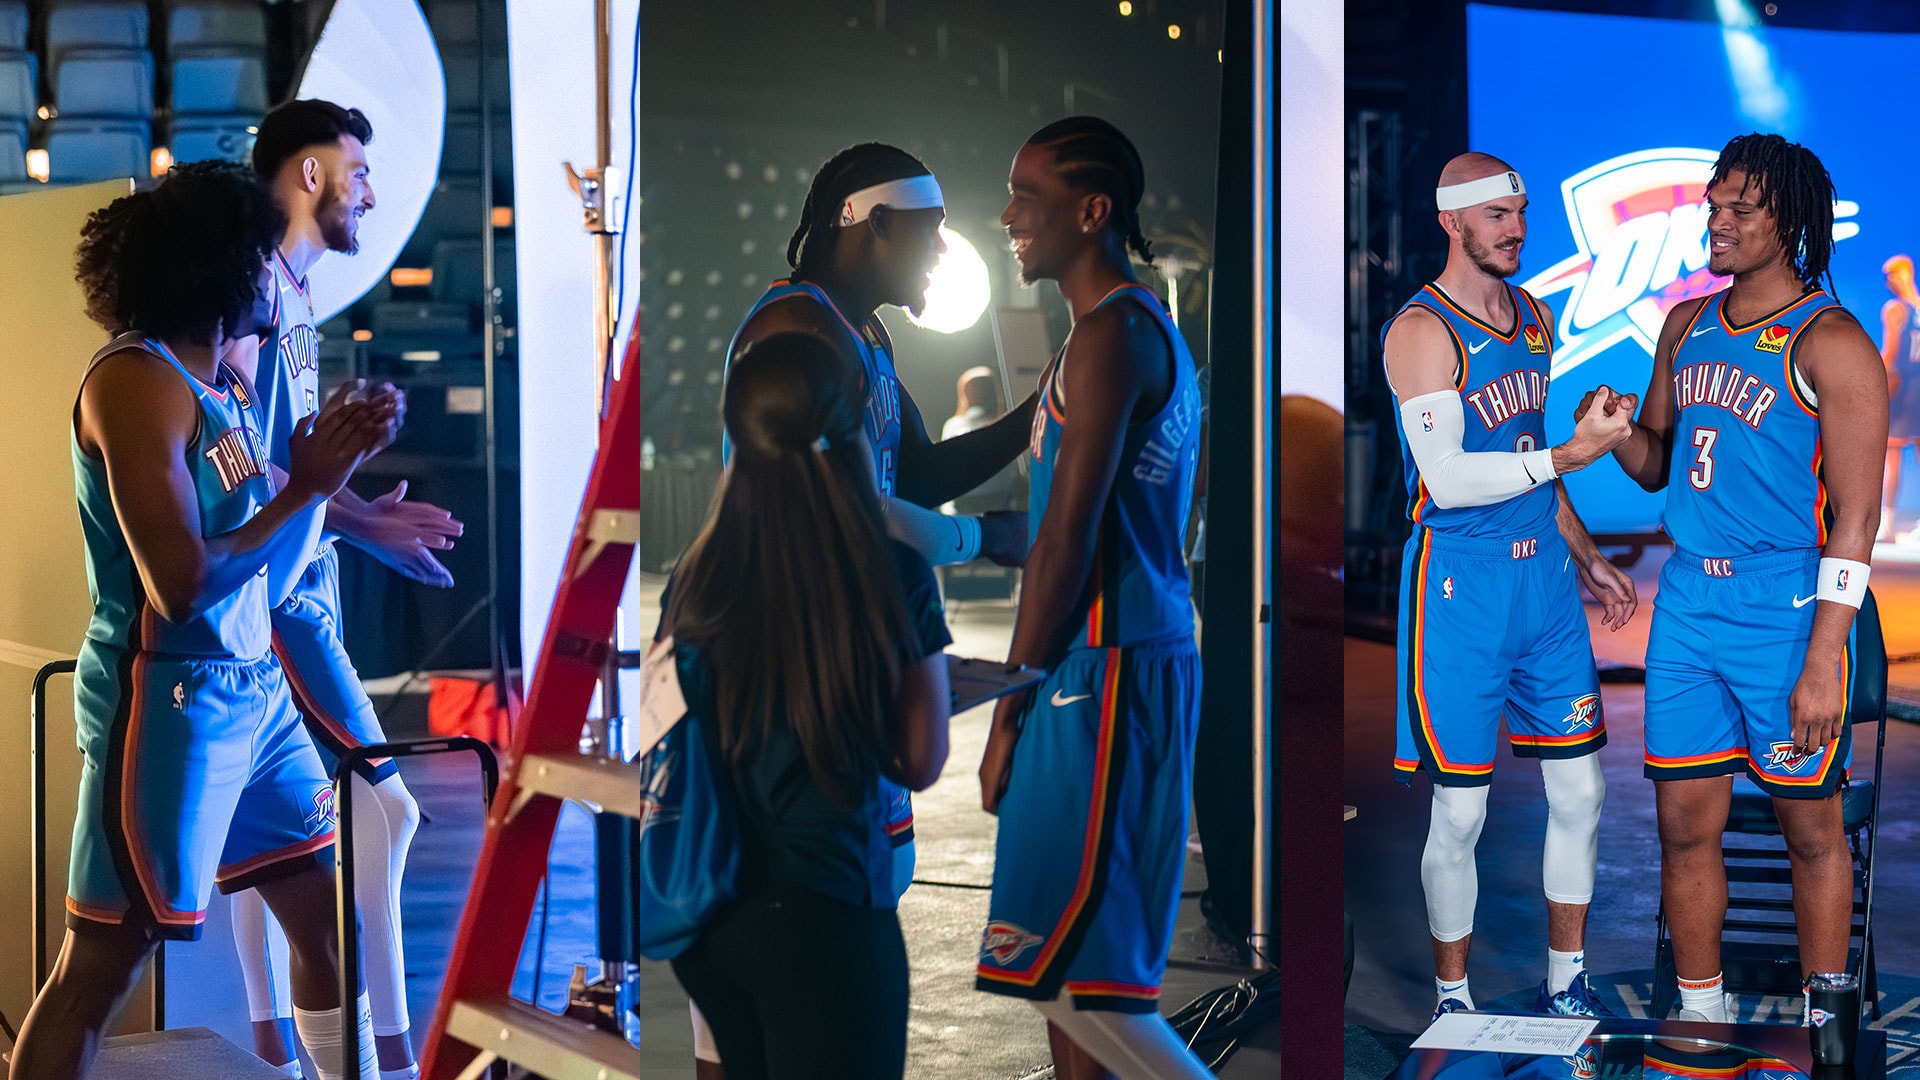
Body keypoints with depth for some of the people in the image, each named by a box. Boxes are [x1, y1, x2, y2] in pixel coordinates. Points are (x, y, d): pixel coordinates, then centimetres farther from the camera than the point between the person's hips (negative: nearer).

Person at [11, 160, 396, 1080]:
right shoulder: (137, 381, -17)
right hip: (167, 700, -9)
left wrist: (336, 454, 4)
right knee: (101, 966, -4)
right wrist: (304, 489, -14)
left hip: (257, 690, 9)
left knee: (330, 919, 14)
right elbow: (181, 583, -23)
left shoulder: (226, 380, 9)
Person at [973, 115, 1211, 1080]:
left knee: (1062, 972, -9)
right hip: (1143, 663, 10)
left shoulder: (1108, 334, -14)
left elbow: (1067, 541, -17)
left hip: (1102, 673, -10)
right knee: (1067, 969, 12)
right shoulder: (1149, 331, 18)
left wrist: (1008, 711, -14)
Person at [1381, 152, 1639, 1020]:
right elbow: (1447, 479, -20)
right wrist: (1566, 456, -23)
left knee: (1580, 790, 9)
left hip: (1545, 575, 7)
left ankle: (1565, 983, 22)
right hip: (1462, 587, -7)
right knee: (1460, 810, 0)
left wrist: (1585, 556, 22)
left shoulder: (1534, 318, 13)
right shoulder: (1422, 331, -12)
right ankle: (1452, 999, 13)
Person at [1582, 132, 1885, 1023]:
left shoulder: (1829, 342, -10)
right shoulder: (1688, 327, 11)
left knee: (1810, 829, 5)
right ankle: (1700, 1024, 21)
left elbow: (1855, 516, -12)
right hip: (1688, 605, 6)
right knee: (1685, 826, 8)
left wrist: (1824, 659, -17)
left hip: (1787, 613, -6)